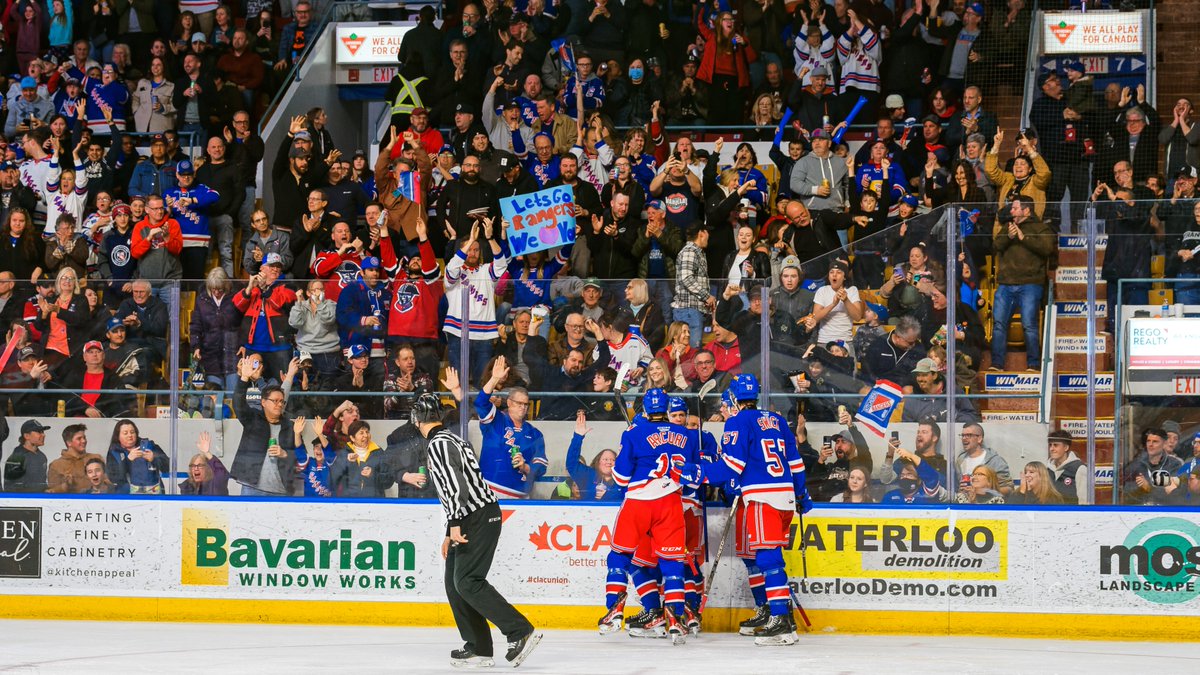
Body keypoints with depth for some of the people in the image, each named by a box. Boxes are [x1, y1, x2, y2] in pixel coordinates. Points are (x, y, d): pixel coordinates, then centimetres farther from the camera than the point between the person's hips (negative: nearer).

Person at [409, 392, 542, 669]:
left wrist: (455, 523, -24)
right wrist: (449, 534, 28)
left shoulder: (439, 444, -12)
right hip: (472, 518, 10)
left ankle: (521, 632, -16)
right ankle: (478, 648, 10)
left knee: (467, 582, -13)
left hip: (479, 518, -10)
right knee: (454, 582, 9)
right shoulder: (450, 440, 21)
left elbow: (456, 484, -24)